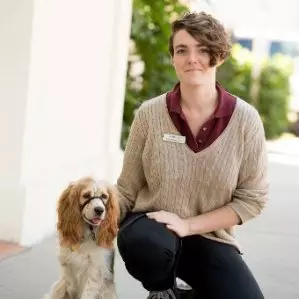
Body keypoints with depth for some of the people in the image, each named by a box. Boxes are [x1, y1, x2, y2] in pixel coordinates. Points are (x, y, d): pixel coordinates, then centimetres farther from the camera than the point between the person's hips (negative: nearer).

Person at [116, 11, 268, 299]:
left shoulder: (245, 119, -8)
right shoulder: (150, 113, -7)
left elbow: (252, 197, -6)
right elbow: (127, 188, 0)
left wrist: (189, 225, -16)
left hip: (210, 238, 1)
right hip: (152, 227, 0)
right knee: (146, 244, -36)